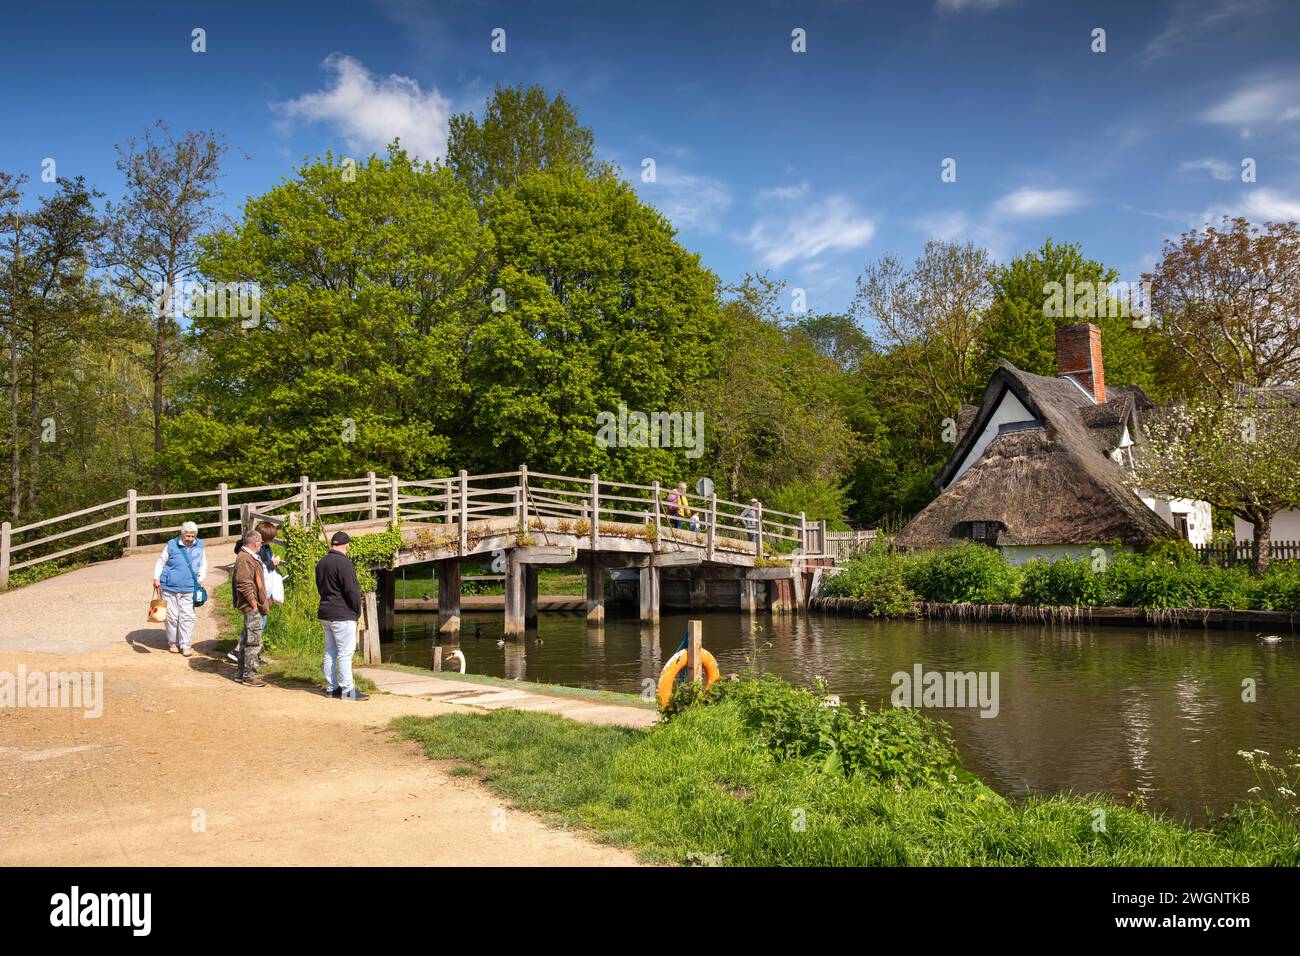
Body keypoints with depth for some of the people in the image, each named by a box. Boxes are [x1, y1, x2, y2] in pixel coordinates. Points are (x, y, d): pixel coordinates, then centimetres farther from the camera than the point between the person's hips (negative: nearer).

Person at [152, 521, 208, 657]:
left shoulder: (199, 546, 6)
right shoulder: (171, 545, -2)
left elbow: (203, 565, 17)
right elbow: (160, 562, 7)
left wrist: (200, 580, 5)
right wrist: (156, 578, -2)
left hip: (188, 589, 2)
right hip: (169, 588, -1)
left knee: (187, 617, -2)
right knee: (172, 616, 4)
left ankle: (185, 645, 4)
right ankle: (173, 643, 20)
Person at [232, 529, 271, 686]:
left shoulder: (251, 557, 18)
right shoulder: (245, 559, -17)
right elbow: (244, 583, -23)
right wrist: (253, 602, -21)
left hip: (254, 607, 11)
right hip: (252, 608, -11)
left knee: (247, 640, 17)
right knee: (254, 641, -6)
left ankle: (241, 672, 26)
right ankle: (249, 676, -1)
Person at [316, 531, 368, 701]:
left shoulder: (321, 563, 12)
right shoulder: (344, 563, -17)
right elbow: (352, 591, -19)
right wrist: (358, 611, -5)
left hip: (325, 613, 9)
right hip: (342, 615, -9)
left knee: (330, 652, 13)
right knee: (345, 653, -6)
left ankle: (331, 687, 18)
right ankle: (348, 690, -5)